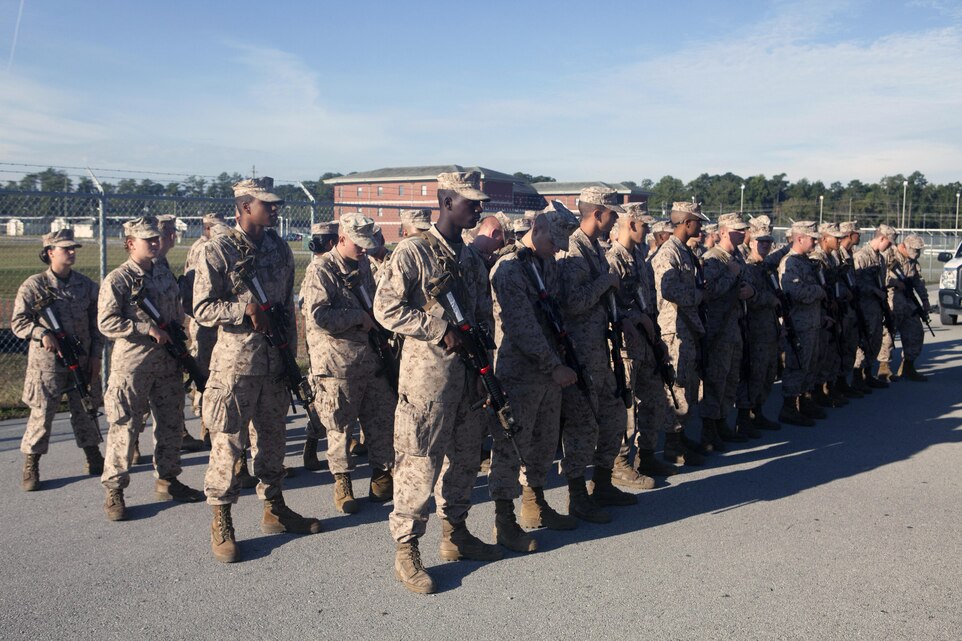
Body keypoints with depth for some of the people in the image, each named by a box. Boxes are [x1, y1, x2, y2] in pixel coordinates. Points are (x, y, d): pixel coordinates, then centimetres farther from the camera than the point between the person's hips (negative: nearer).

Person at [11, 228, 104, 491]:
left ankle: (93, 458, 28)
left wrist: (96, 355, 4)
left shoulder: (86, 285, 5)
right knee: (41, 415, 1)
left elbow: (96, 323, 10)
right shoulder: (34, 286, -5)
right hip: (47, 362, -3)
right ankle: (30, 467, 15)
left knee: (86, 410, 12)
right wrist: (41, 333, -22)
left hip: (83, 361, 3)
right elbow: (18, 322, -4)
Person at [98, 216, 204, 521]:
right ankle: (113, 490, 10)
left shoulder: (165, 274, 12)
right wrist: (147, 328, -20)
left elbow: (179, 314, 20)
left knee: (171, 424, 13)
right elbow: (106, 323, -16)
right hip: (132, 365, -6)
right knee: (125, 428, -1)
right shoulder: (117, 280, -8)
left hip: (168, 363, 7)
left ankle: (167, 480, 27)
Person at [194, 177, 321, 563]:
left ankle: (274, 509, 28)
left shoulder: (279, 248, 10)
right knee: (228, 441, -1)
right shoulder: (219, 251, -8)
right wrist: (247, 308, -22)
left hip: (274, 359, 6)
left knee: (273, 437, 15)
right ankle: (221, 524, 12)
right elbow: (202, 309, -11)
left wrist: (289, 351, 13)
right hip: (235, 360, -6)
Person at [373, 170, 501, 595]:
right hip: (427, 372, -7)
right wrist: (440, 330, -18)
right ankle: (406, 549, 9)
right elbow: (386, 309, -14)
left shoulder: (472, 258, 14)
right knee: (419, 462, -3)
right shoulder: (413, 252, -9)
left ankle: (455, 534, 31)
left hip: (467, 372, 8)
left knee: (465, 457, 15)